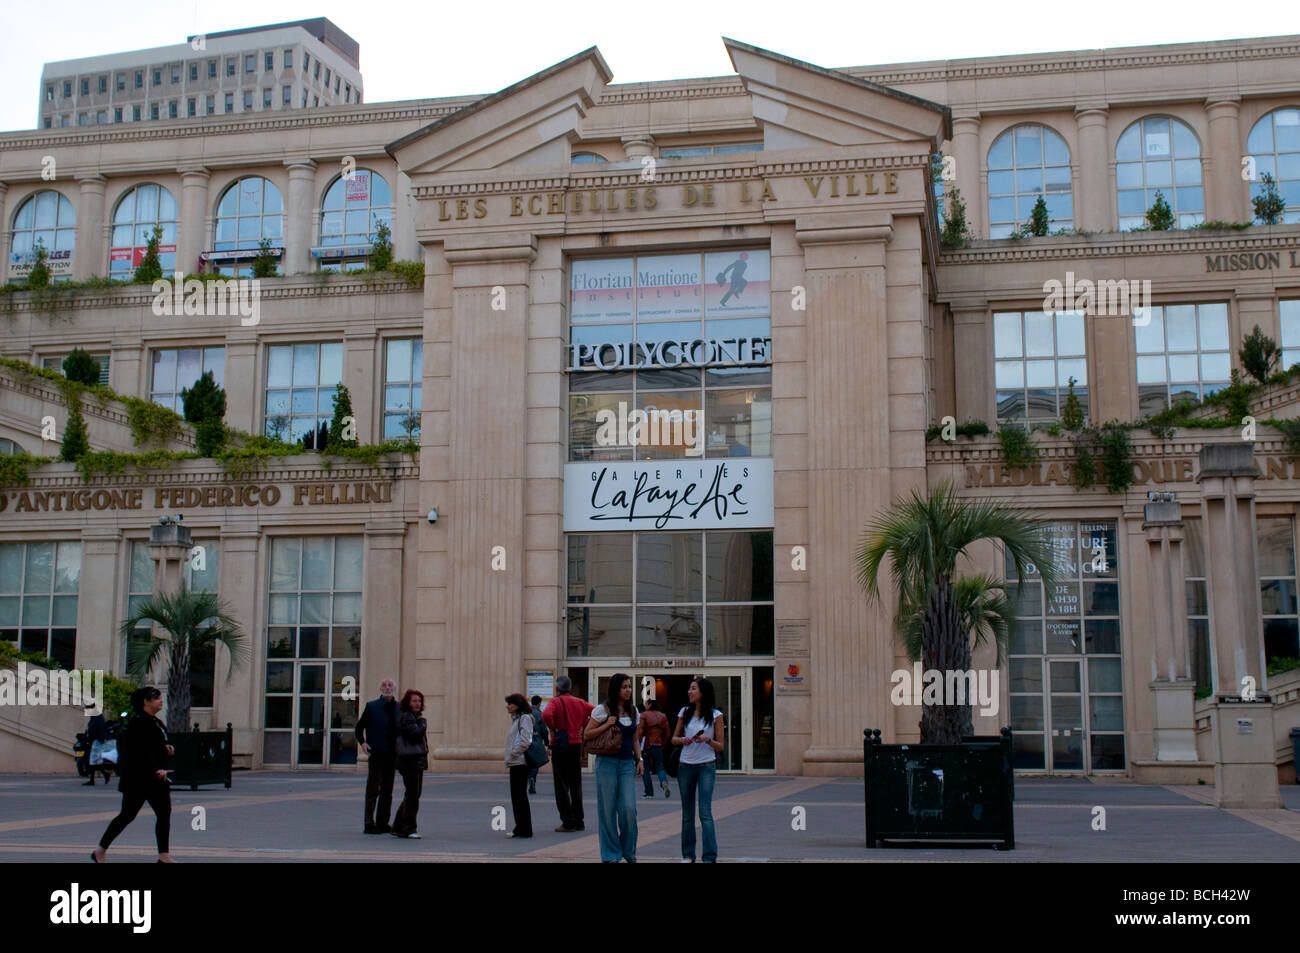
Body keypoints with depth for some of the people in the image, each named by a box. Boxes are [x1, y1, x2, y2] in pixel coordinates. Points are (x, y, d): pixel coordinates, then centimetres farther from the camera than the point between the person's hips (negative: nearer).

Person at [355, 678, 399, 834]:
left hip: (391, 755, 4)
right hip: (376, 754, -4)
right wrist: (362, 742, -11)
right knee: (373, 789, -4)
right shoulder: (371, 706, 1)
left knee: (387, 790, 9)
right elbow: (359, 728, 4)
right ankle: (369, 824, -1)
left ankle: (382, 823, 17)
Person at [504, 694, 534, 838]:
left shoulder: (525, 718, -10)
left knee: (520, 795, -7)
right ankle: (520, 828, 16)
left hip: (520, 762, -10)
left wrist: (513, 754, -13)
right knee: (516, 796, 11)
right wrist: (509, 759, 16)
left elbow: (525, 741, -19)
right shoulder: (516, 718, 20)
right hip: (515, 763, 10)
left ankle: (525, 830, -4)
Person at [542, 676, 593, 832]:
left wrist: (553, 729, -13)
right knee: (576, 785, 14)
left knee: (562, 785, 1)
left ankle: (568, 823, -2)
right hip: (576, 744, 5)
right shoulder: (579, 703, 7)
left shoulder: (555, 702, -9)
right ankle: (579, 822, 17)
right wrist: (583, 727, 9)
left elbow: (546, 715, -28)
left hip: (560, 745, -5)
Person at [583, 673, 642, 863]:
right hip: (607, 763, -4)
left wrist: (639, 759, 11)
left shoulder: (634, 711, 13)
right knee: (608, 809, -1)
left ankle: (629, 851, 13)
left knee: (629, 808, -5)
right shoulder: (602, 710, -3)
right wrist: (606, 726, -12)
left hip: (627, 763, 4)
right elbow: (587, 735, -1)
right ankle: (610, 854, 9)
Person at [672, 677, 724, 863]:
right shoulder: (685, 713, 7)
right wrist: (682, 740, -6)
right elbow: (674, 738, 15)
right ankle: (688, 855, 18)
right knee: (687, 814, 9)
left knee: (705, 813, -12)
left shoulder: (715, 715, -1)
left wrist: (708, 740, -17)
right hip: (686, 766, 4)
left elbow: (721, 746, 2)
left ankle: (710, 857, -12)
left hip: (706, 767, -4)